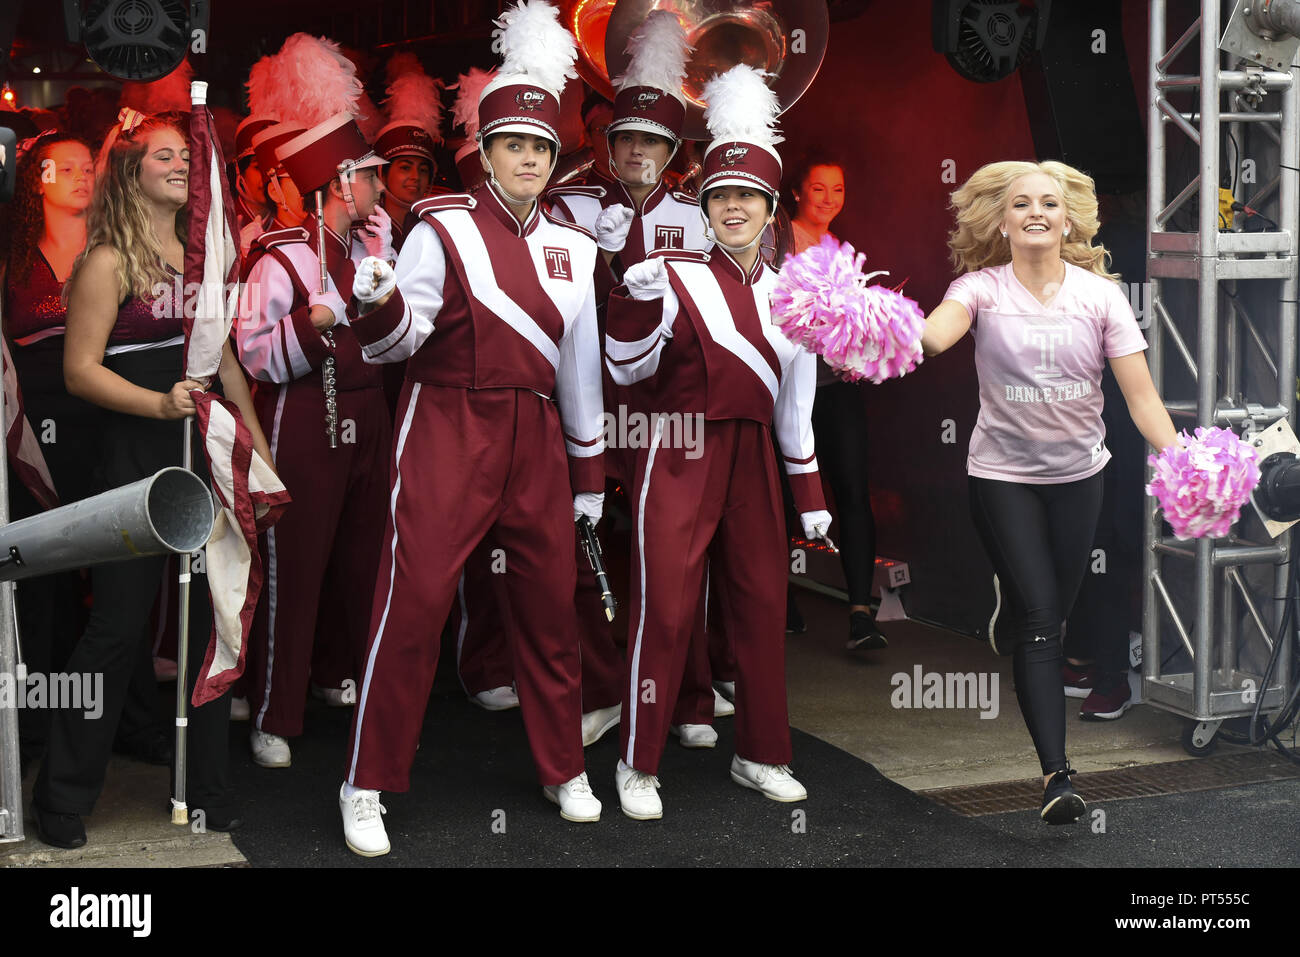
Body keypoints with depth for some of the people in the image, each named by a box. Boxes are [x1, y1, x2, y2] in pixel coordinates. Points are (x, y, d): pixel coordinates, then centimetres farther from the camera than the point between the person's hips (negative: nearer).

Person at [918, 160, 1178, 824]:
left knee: (1057, 608, 16)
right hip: (1002, 475, -3)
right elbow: (934, 336, -32)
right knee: (1041, 621, -9)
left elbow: (1141, 395, -9)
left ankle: (1008, 623, 55)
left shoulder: (1099, 294, -5)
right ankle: (1056, 773, -7)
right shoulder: (982, 288, -10)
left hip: (1079, 474, 3)